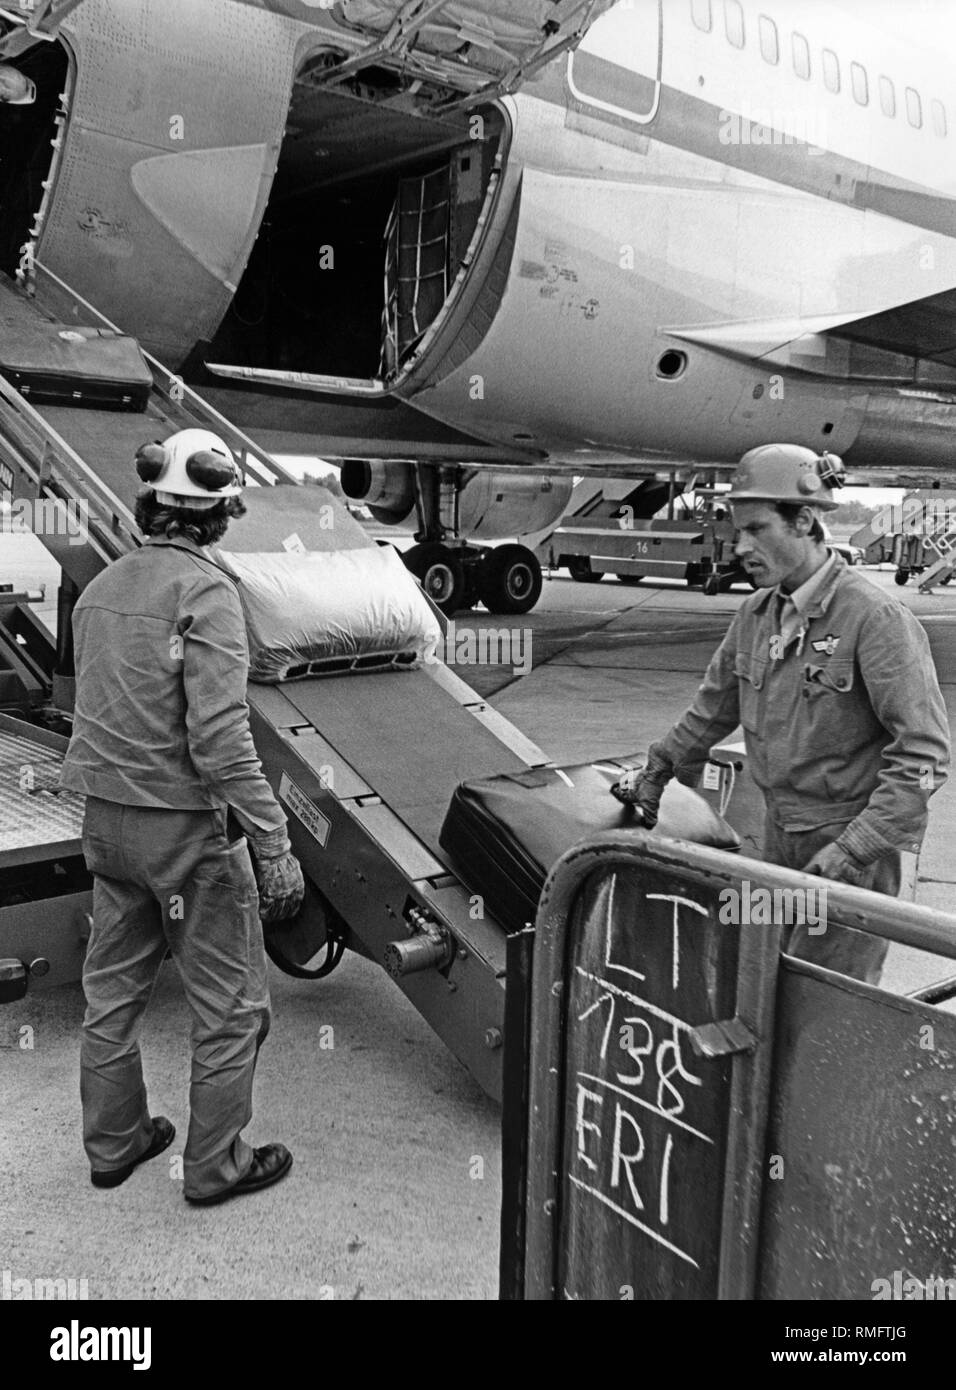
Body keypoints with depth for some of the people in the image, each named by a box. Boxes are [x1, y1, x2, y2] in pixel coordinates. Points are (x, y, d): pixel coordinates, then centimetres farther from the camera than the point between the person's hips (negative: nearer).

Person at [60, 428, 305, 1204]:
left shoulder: (101, 588, 6)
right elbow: (220, 737, -24)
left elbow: (99, 710, 12)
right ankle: (215, 1164, 21)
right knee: (233, 1004, 9)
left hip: (106, 819, 8)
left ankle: (113, 1144, 36)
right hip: (186, 826, -8)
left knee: (113, 989, 20)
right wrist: (274, 845, -21)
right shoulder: (205, 591, -18)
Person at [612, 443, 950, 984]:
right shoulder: (757, 614, 5)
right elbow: (713, 708, 21)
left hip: (855, 842, -7)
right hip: (780, 836, 7)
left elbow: (924, 753, -19)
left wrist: (853, 849, -24)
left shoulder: (876, 617, -17)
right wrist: (657, 771, 25)